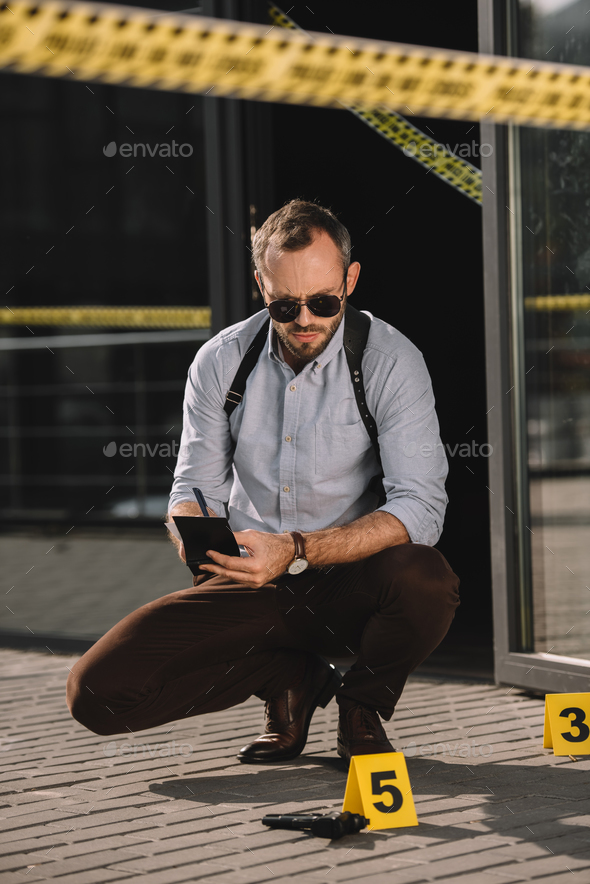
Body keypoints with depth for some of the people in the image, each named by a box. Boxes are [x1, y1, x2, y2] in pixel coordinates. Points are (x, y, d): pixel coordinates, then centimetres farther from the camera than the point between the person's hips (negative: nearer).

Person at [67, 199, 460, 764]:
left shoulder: (392, 361, -11)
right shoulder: (220, 362, -1)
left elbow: (419, 509, -20)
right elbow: (195, 485, 6)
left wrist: (297, 550, -32)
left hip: (350, 580, -2)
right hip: (249, 587, 3)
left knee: (426, 581, -39)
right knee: (96, 692, -17)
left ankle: (362, 706, -2)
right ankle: (290, 678, 8)